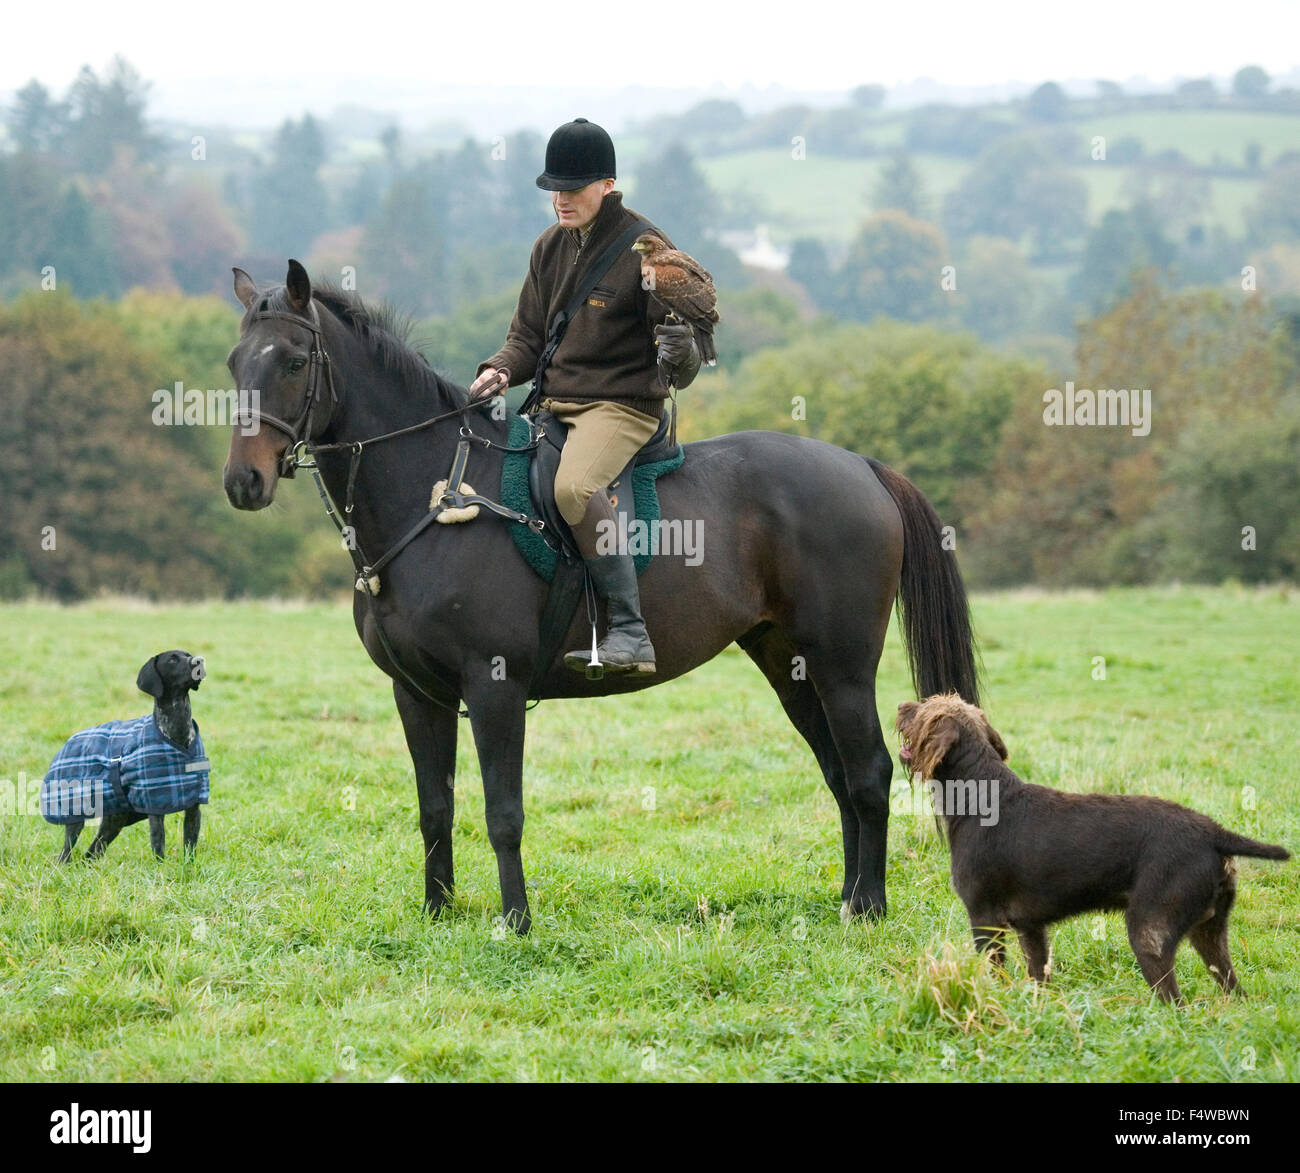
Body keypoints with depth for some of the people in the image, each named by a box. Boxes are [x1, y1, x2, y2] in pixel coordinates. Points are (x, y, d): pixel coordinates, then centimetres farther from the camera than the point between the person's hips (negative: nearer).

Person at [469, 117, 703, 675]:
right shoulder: (551, 248, 11)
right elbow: (528, 336, 17)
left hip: (622, 405, -8)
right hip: (552, 403, 8)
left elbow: (683, 371, -9)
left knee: (573, 486, -35)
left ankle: (630, 632, -34)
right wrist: (501, 370, -5)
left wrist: (681, 352, -33)